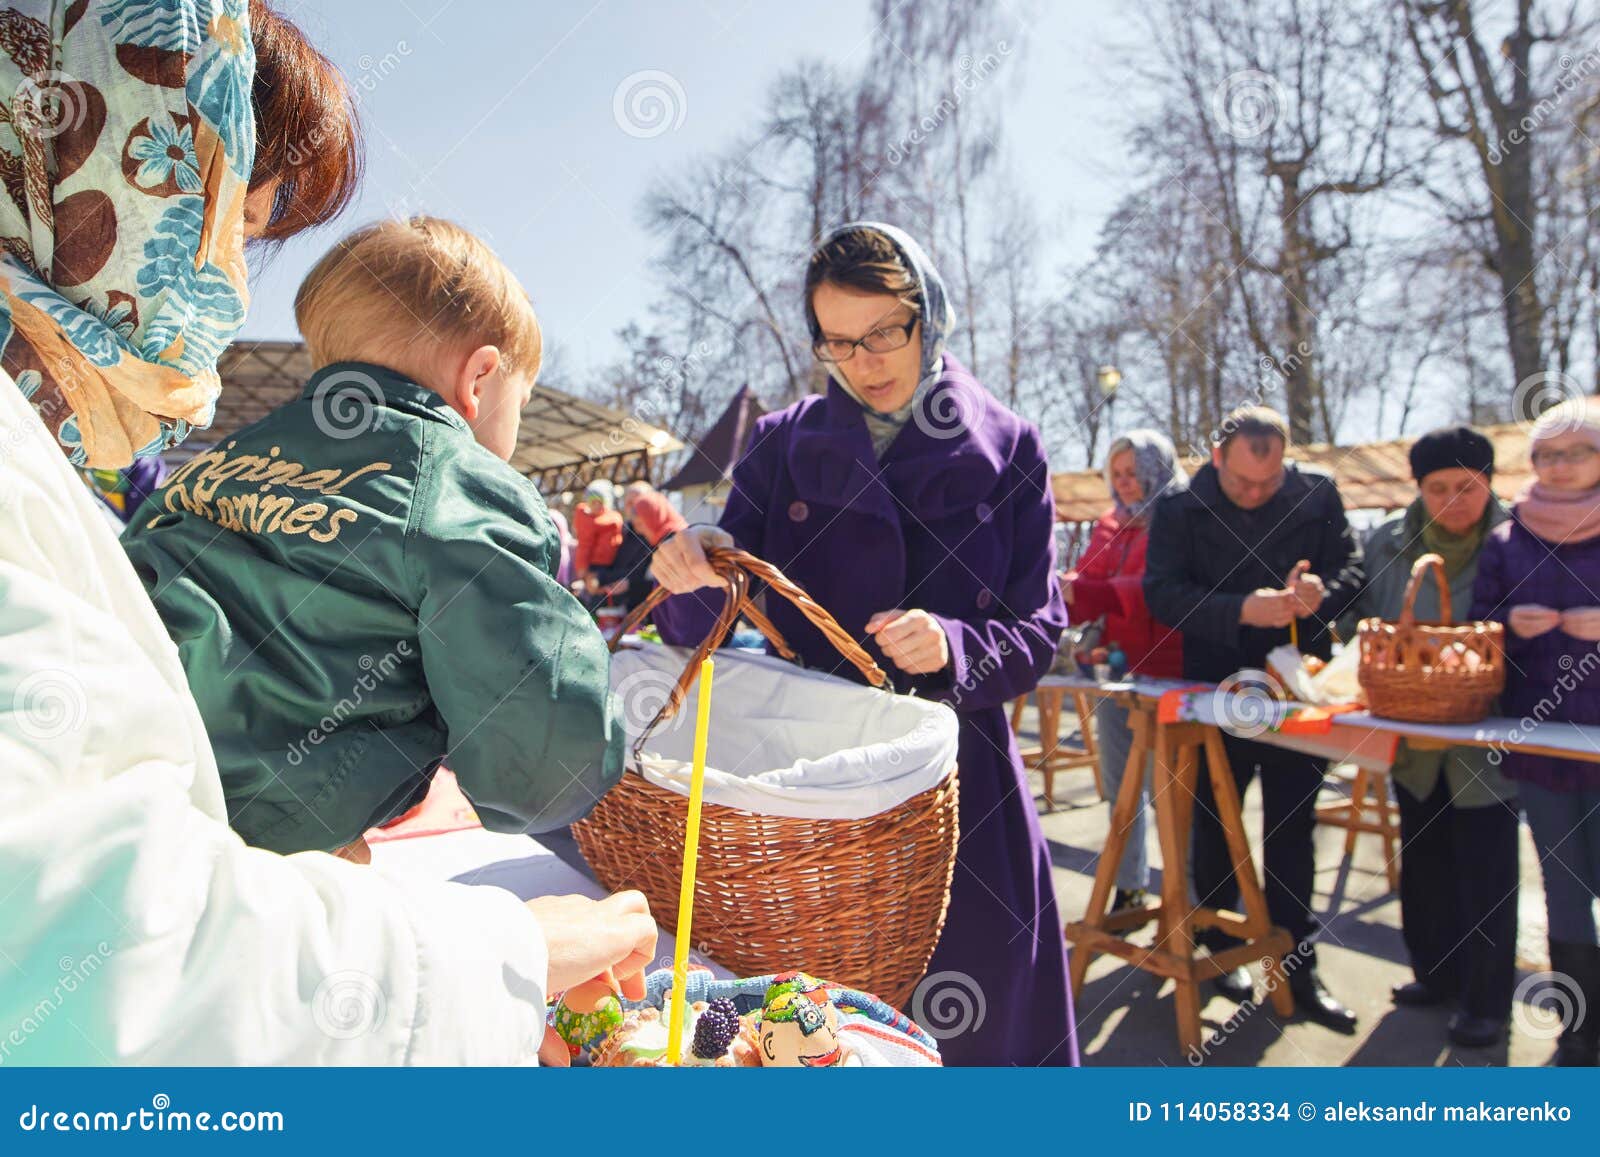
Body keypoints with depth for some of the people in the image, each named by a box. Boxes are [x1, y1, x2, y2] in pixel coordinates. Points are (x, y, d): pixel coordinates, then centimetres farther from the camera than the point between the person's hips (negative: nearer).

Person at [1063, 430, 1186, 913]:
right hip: (1114, 666, 7)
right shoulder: (1110, 525, 15)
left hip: (1164, 669, -7)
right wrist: (1061, 588, -14)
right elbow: (1088, 577, 9)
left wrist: (1086, 592, -29)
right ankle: (1129, 888, 28)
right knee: (1120, 784, 15)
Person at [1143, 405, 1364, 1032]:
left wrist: (1323, 592, -24)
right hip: (1215, 686, -1)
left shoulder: (1317, 493, -2)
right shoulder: (1180, 507, -7)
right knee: (1213, 822, 12)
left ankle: (1297, 964, 20)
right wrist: (1241, 610, -29)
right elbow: (1162, 591, -15)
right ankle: (1219, 947, 30)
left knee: (1292, 827, 8)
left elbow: (1351, 569, 0)